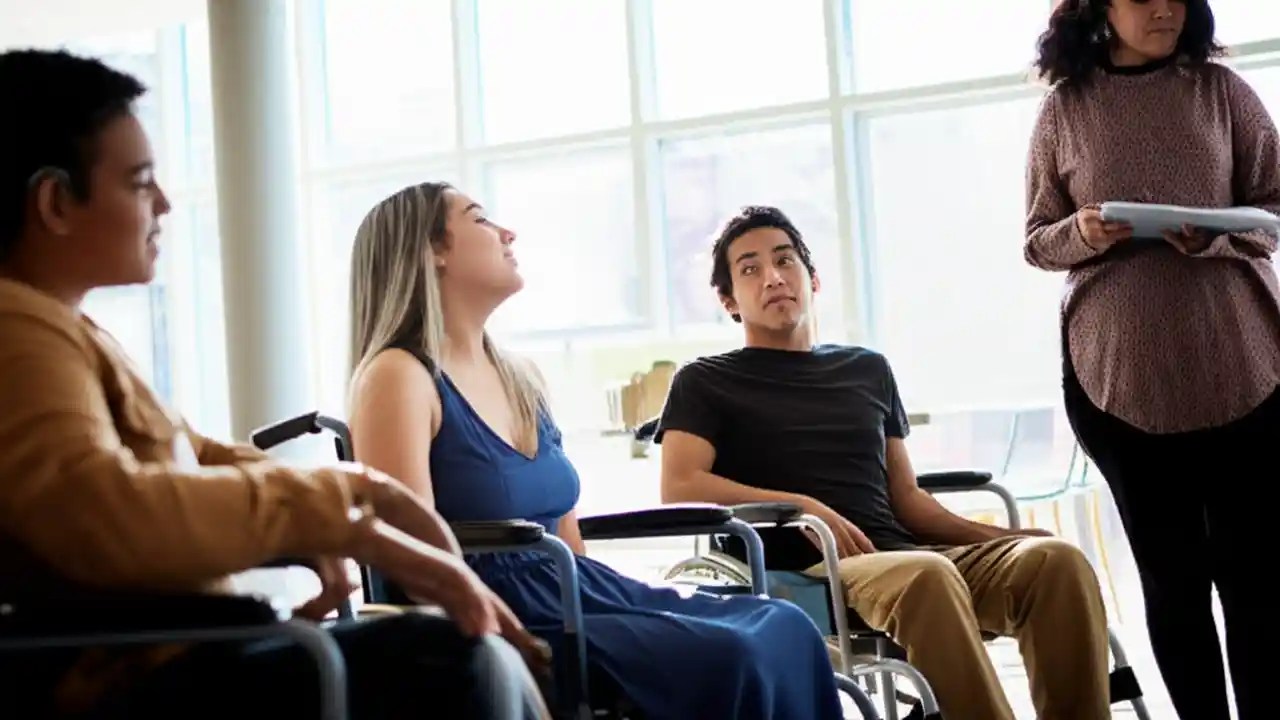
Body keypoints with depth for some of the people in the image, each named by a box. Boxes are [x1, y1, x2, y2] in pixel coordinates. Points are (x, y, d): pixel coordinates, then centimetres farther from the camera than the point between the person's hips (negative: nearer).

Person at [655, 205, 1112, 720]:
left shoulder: (868, 370, 26)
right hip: (804, 573, -5)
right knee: (925, 576, -38)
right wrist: (803, 508, -14)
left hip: (903, 554, 5)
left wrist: (995, 537, 7)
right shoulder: (706, 382, 12)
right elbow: (679, 489, -3)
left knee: (1056, 558, -23)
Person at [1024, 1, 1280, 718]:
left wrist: (1215, 238, -14)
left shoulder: (1221, 90, 6)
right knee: (1172, 574, 6)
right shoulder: (1066, 107, 5)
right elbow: (1038, 240, 9)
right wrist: (1081, 234, -13)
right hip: (1118, 371, 0)